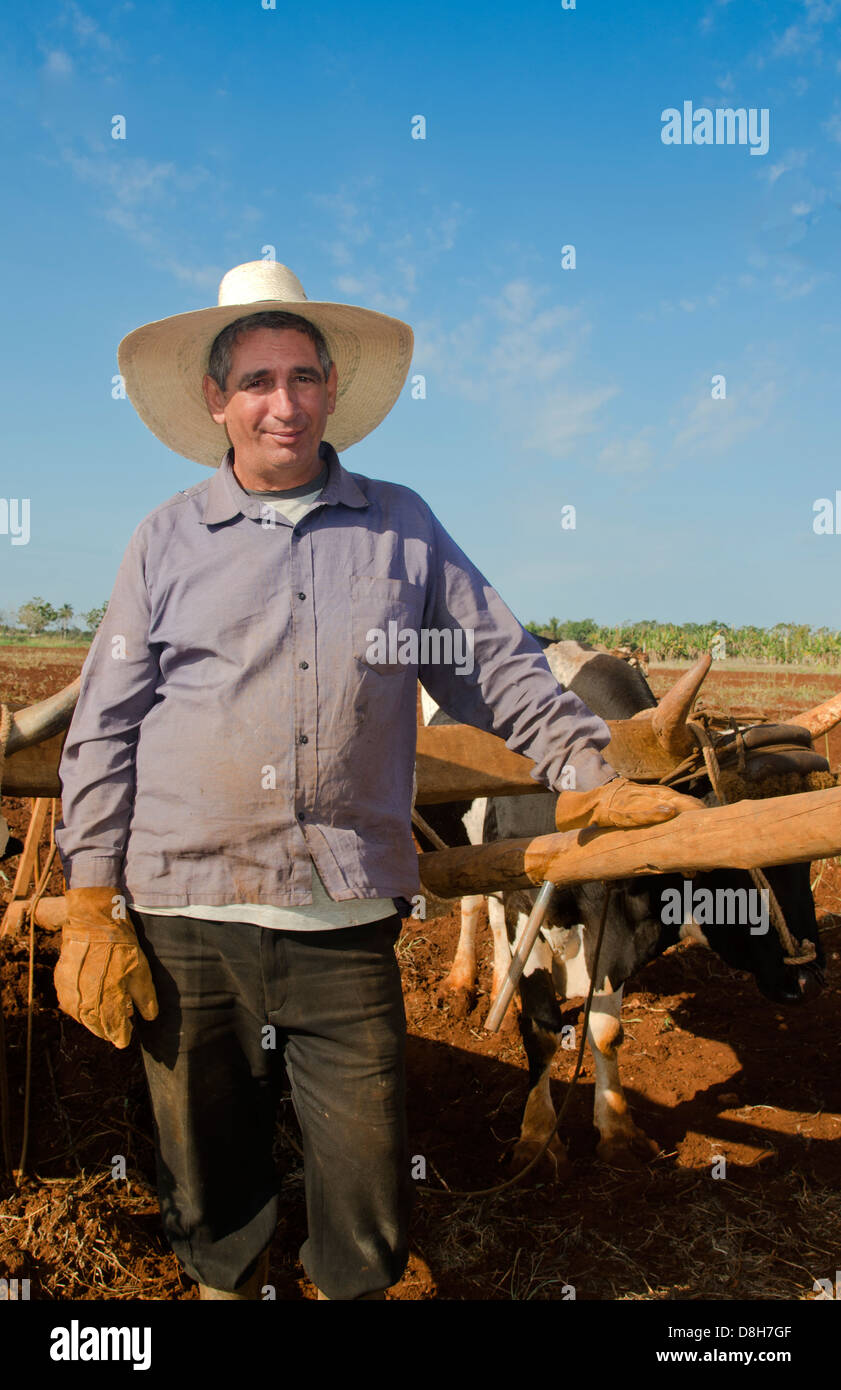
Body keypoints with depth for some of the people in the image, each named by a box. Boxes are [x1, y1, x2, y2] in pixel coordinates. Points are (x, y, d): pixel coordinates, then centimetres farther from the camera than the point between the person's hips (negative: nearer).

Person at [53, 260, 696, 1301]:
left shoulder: (401, 527, 8)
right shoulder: (169, 539, 6)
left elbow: (499, 668, 10)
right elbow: (103, 731, 5)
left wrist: (592, 775, -1)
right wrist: (91, 911, 0)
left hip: (350, 921, 0)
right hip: (187, 917, 1)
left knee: (368, 1203, 8)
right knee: (211, 1187, 15)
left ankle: (355, 1292, 36)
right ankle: (225, 1284, 42)